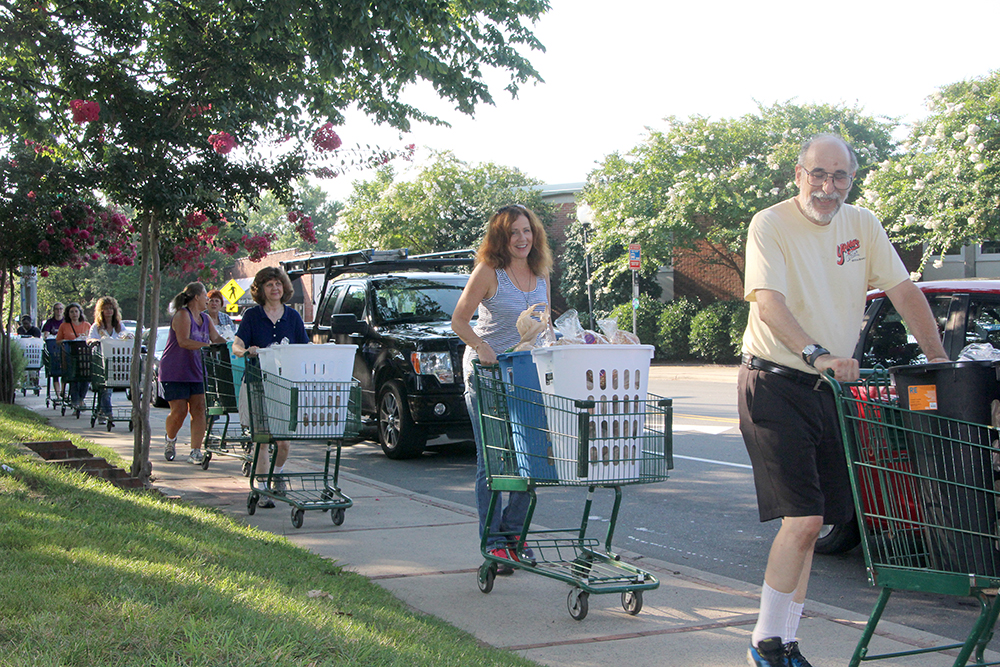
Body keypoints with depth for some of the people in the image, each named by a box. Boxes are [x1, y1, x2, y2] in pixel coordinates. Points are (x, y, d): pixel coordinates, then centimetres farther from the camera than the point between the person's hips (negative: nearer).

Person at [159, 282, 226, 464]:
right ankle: (170, 439, 25)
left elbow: (216, 338, 7)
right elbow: (183, 342, -22)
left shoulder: (205, 319, 13)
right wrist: (208, 346, -29)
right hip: (175, 372, -6)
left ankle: (195, 452, -4)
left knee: (199, 409, -5)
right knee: (179, 411, -6)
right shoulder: (182, 315, -11)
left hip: (197, 372, 7)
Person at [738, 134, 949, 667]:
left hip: (830, 388, 6)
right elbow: (768, 301, -23)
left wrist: (939, 359, 3)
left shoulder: (863, 226, 9)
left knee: (806, 522, 6)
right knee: (803, 520, -13)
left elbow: (903, 292, 11)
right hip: (775, 384, -6)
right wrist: (816, 353, -37)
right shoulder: (770, 225, -9)